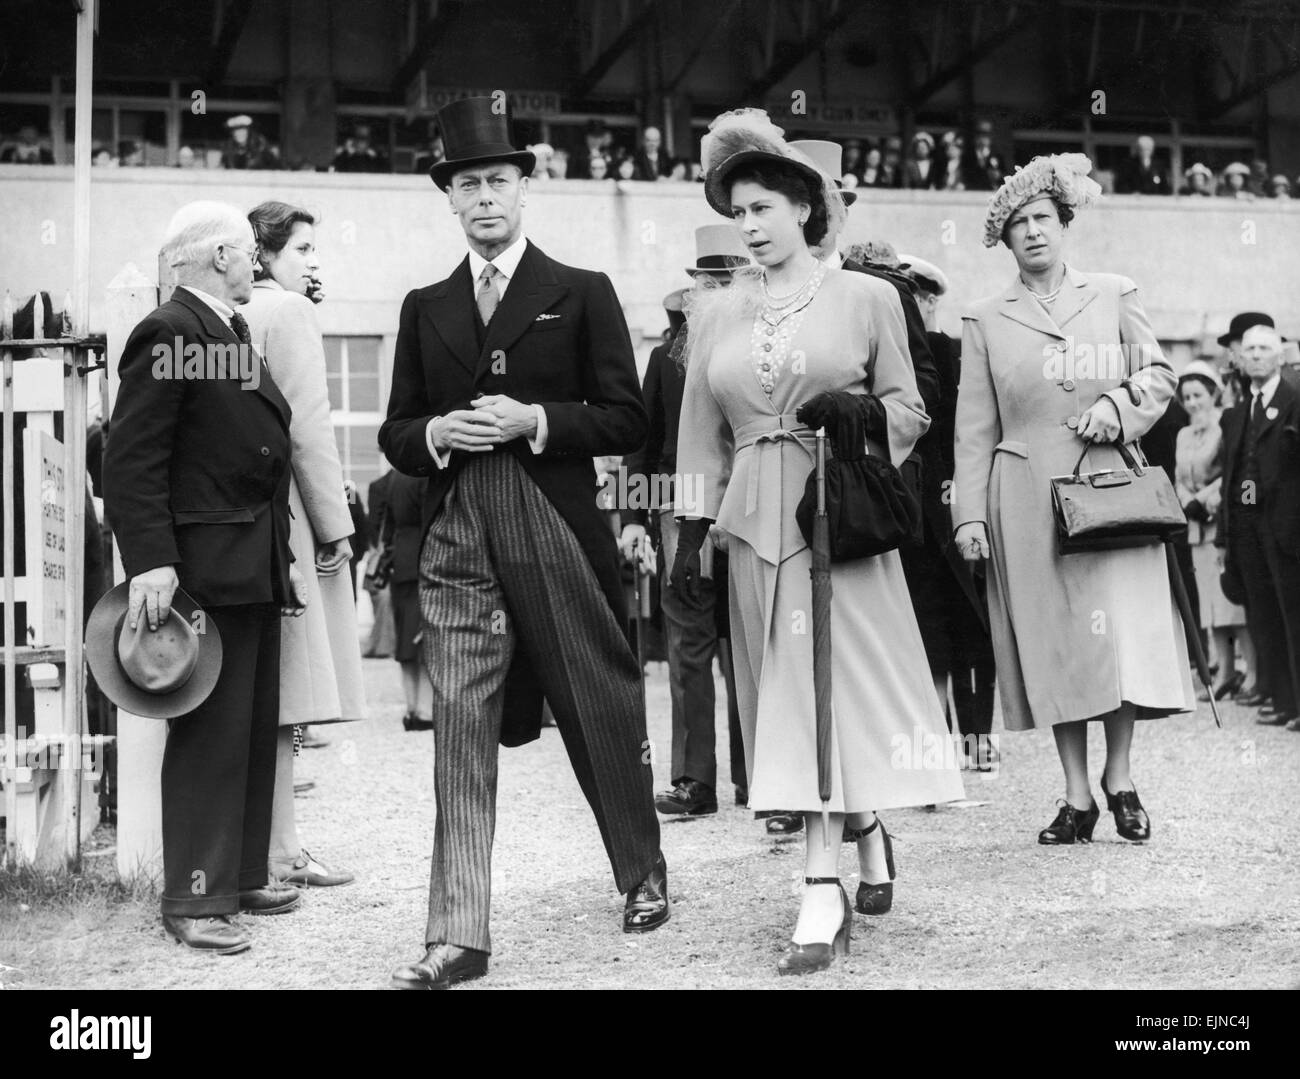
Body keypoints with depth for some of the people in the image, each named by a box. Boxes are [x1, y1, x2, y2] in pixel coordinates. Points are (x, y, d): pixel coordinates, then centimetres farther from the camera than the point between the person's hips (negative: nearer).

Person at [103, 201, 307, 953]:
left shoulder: (235, 335, 17)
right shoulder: (170, 334, -11)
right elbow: (133, 460, -18)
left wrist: (285, 553, 17)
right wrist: (150, 562, -24)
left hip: (257, 567, 9)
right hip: (205, 568, -9)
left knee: (257, 730, 15)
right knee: (209, 735, -4)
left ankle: (244, 875, 26)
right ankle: (196, 899, 5)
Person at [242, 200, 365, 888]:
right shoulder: (288, 311, -8)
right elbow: (306, 426, -13)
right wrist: (335, 524, -9)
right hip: (288, 520, -8)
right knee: (282, 702, -4)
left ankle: (271, 847, 16)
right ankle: (279, 853, 1)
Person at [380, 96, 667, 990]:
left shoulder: (582, 294, 4)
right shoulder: (425, 308, 14)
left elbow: (626, 420, 0)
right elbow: (395, 434, 15)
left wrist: (535, 421, -13)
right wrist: (434, 433, -6)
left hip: (558, 535, -2)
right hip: (457, 540, 2)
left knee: (603, 714, 9)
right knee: (461, 734, -1)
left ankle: (645, 875, 33)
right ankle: (458, 935, 5)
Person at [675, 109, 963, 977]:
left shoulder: (867, 297, 3)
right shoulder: (714, 315, 11)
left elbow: (911, 411, 7)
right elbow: (702, 438, 13)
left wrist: (859, 409, -14)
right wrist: (689, 536, 7)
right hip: (756, 520, 4)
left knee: (832, 683, -8)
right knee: (791, 692, 4)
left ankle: (822, 893, -3)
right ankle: (865, 828, 23)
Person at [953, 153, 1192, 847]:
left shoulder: (1114, 295, 10)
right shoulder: (985, 320, 8)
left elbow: (1160, 374, 10)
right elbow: (974, 426, 6)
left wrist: (1117, 405, -10)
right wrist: (969, 513, -1)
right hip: (1029, 499, 0)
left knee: (1121, 629, -5)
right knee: (1052, 642, 0)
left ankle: (1119, 777, 13)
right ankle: (1077, 796, 8)